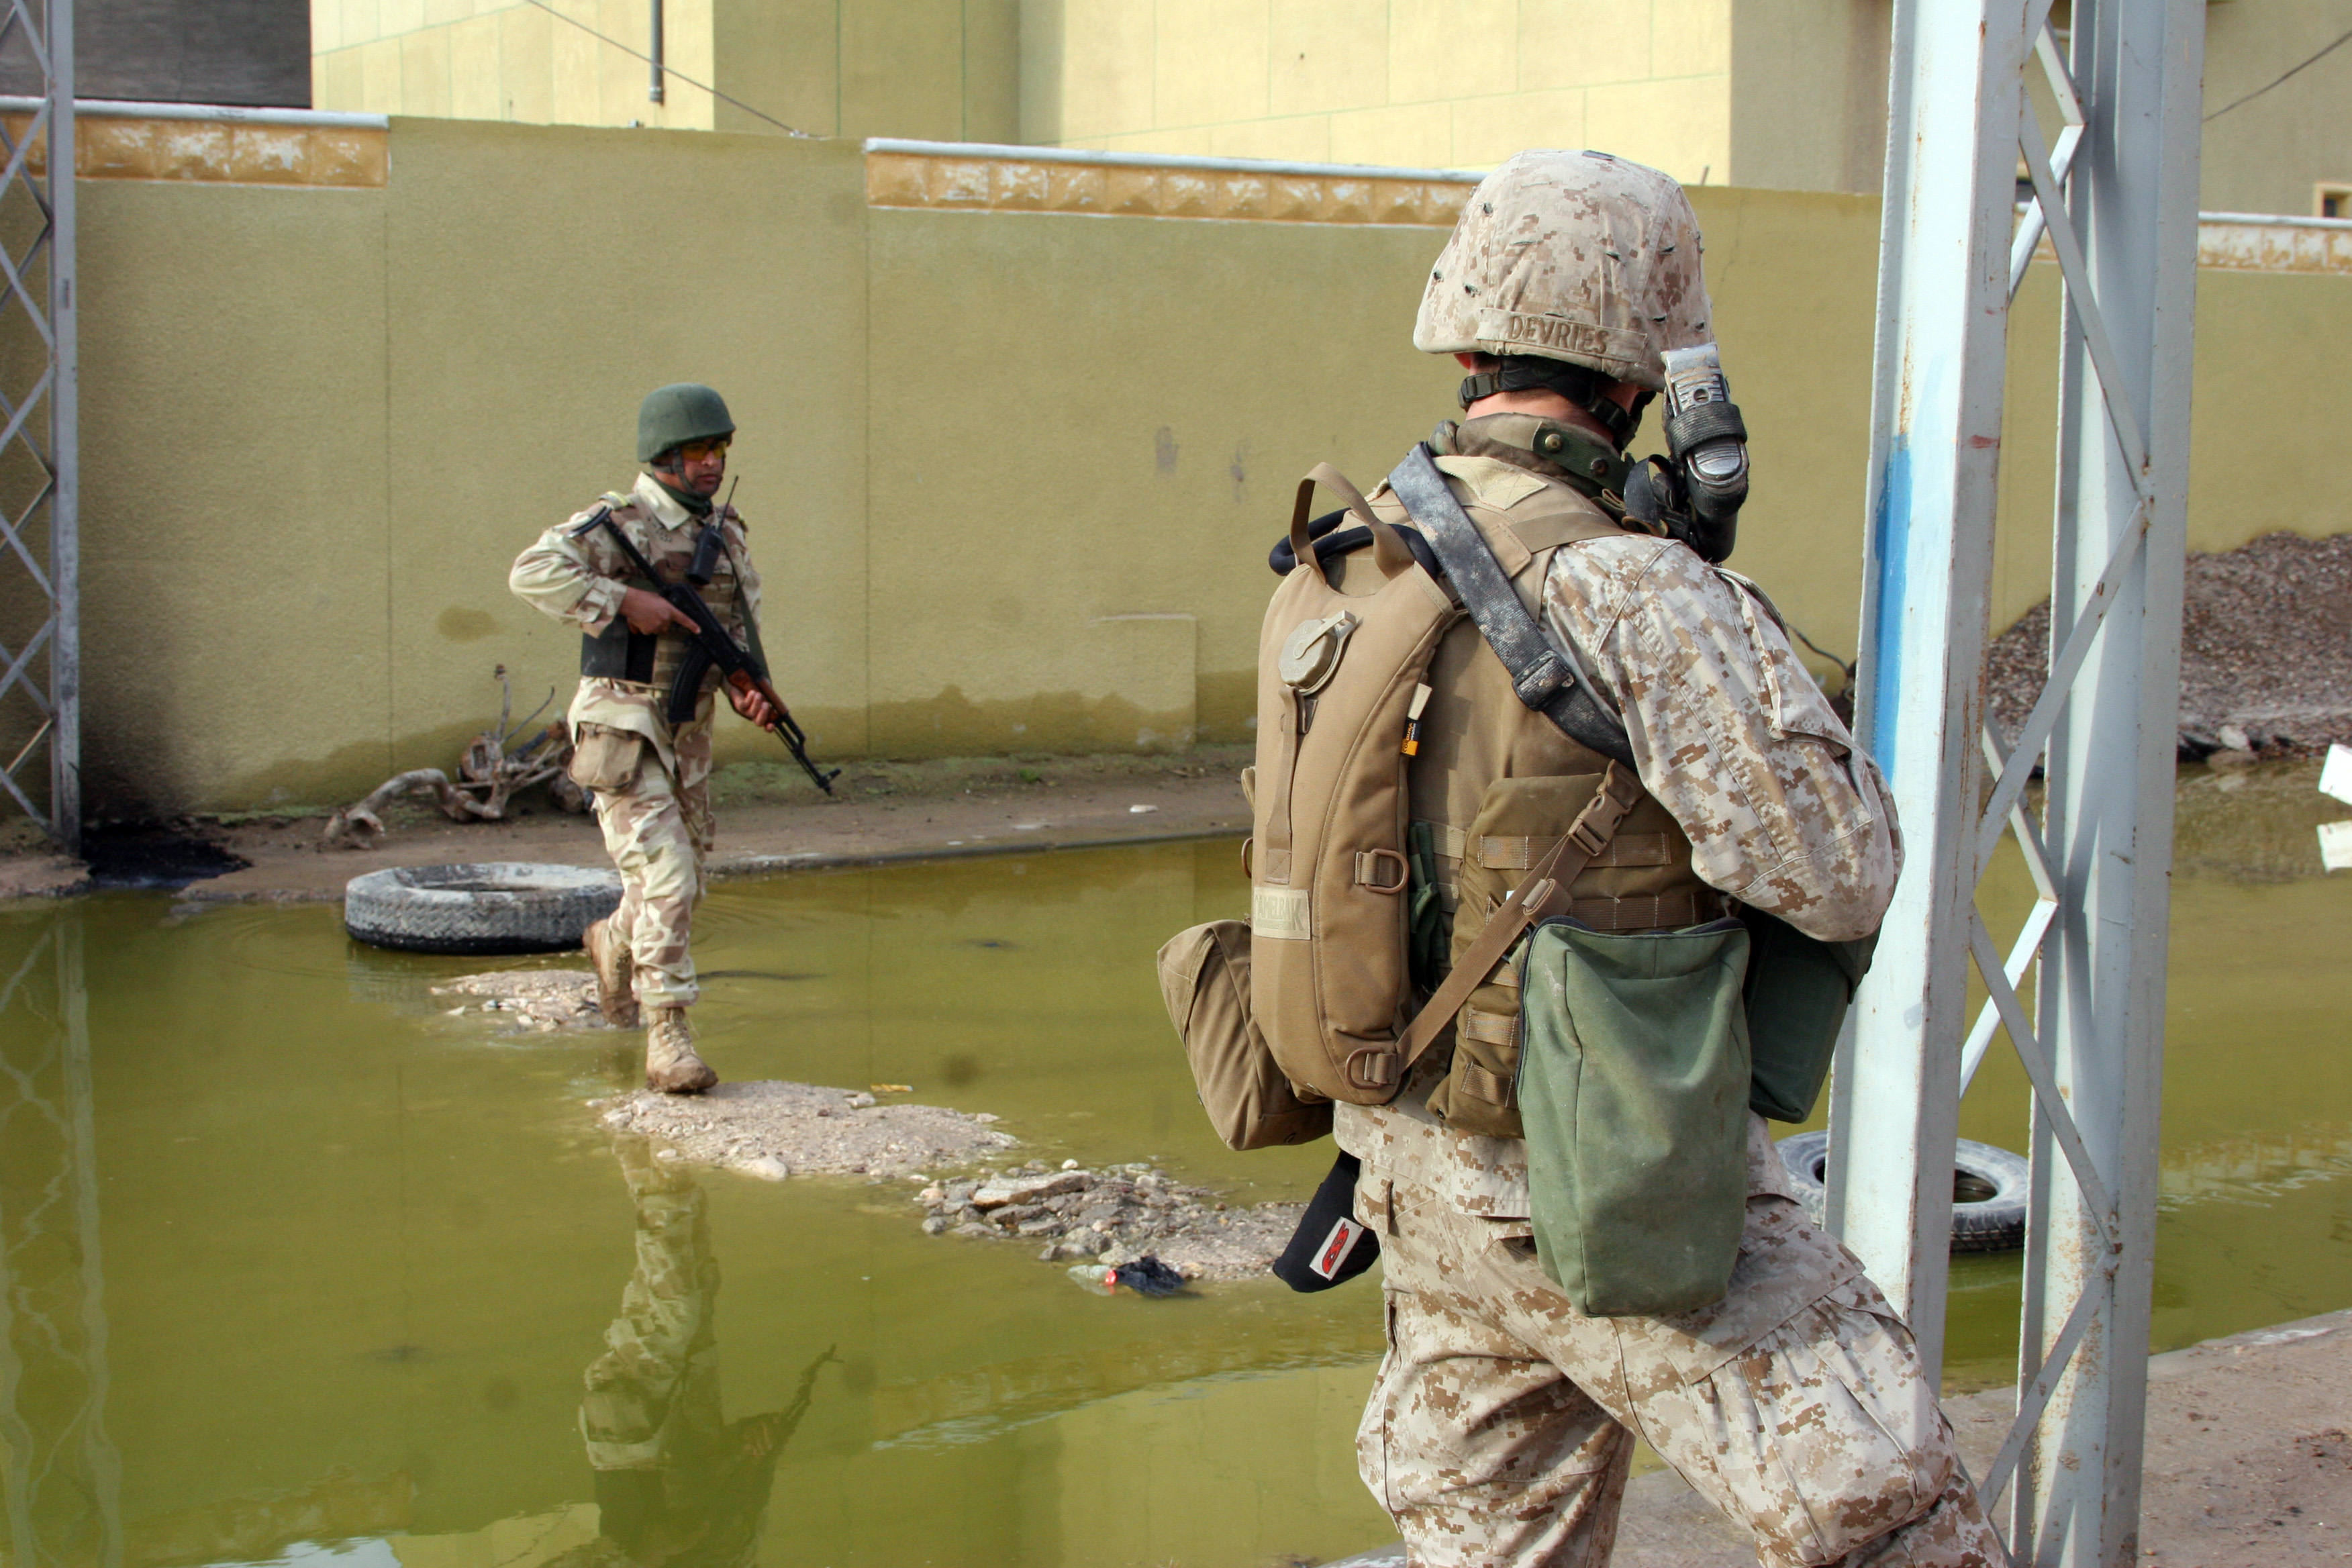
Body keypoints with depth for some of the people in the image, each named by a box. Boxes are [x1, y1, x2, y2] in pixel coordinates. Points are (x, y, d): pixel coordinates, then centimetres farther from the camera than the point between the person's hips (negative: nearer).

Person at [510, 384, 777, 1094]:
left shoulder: (726, 530, 9)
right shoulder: (619, 524, -13)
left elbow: (742, 624, 17)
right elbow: (533, 573, -27)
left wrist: (750, 690, -2)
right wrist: (626, 601, -27)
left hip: (689, 731, 7)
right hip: (622, 730, -7)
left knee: (684, 883, 17)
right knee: (665, 877, -16)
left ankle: (614, 943, 49)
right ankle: (667, 1039, -9)